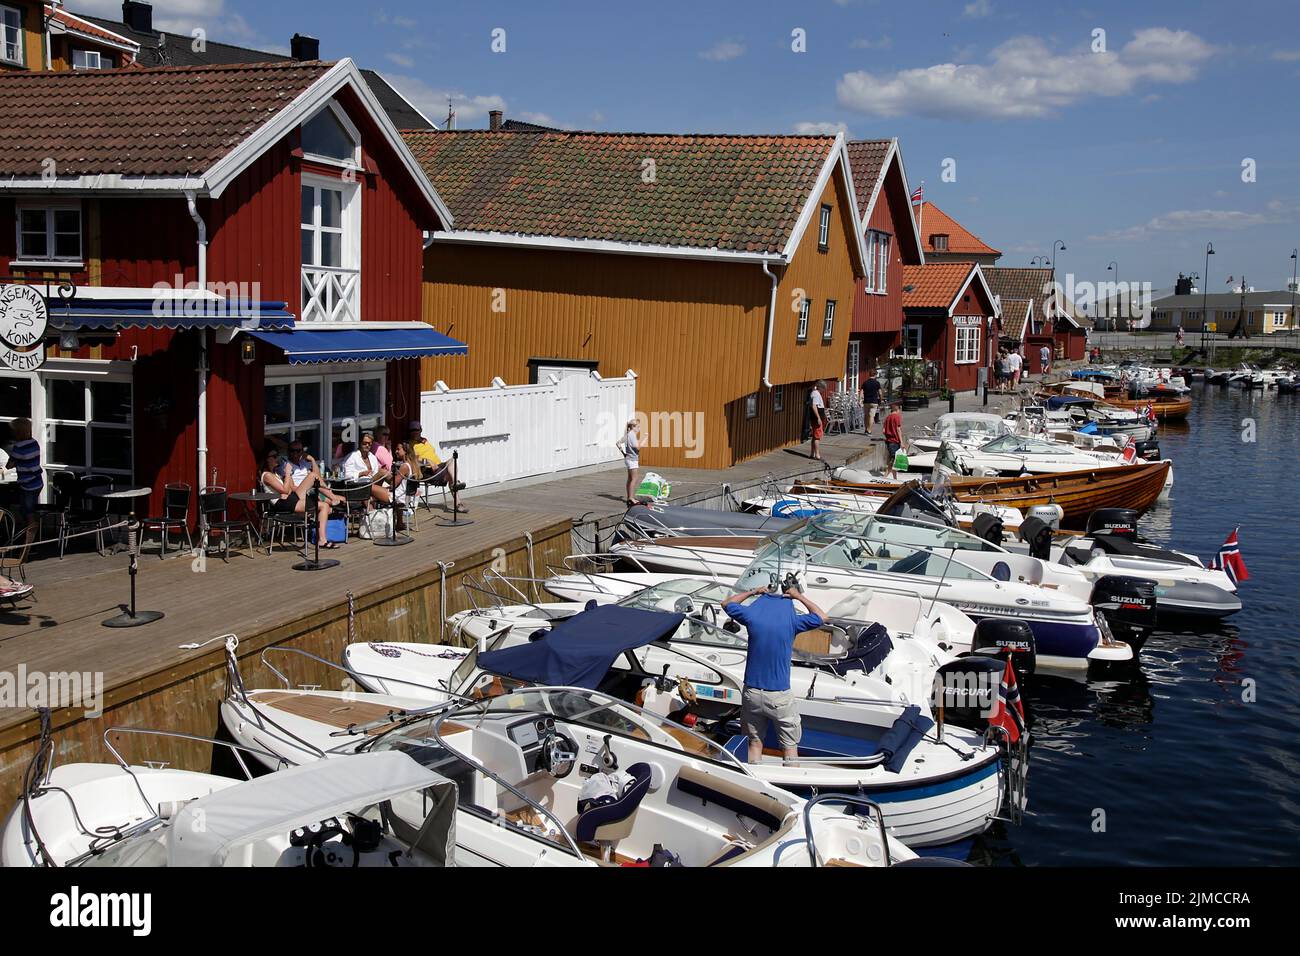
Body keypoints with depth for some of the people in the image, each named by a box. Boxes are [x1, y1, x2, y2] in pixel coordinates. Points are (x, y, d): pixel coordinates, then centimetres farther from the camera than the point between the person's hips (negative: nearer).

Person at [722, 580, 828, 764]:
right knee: (790, 745, 10)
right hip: (779, 696, -2)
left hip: (752, 693, 2)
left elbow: (726, 603, 13)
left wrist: (752, 592, 18)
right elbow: (822, 617, 8)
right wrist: (800, 597, 14)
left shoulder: (752, 615, -8)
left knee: (755, 743, 16)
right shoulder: (791, 620, -12)